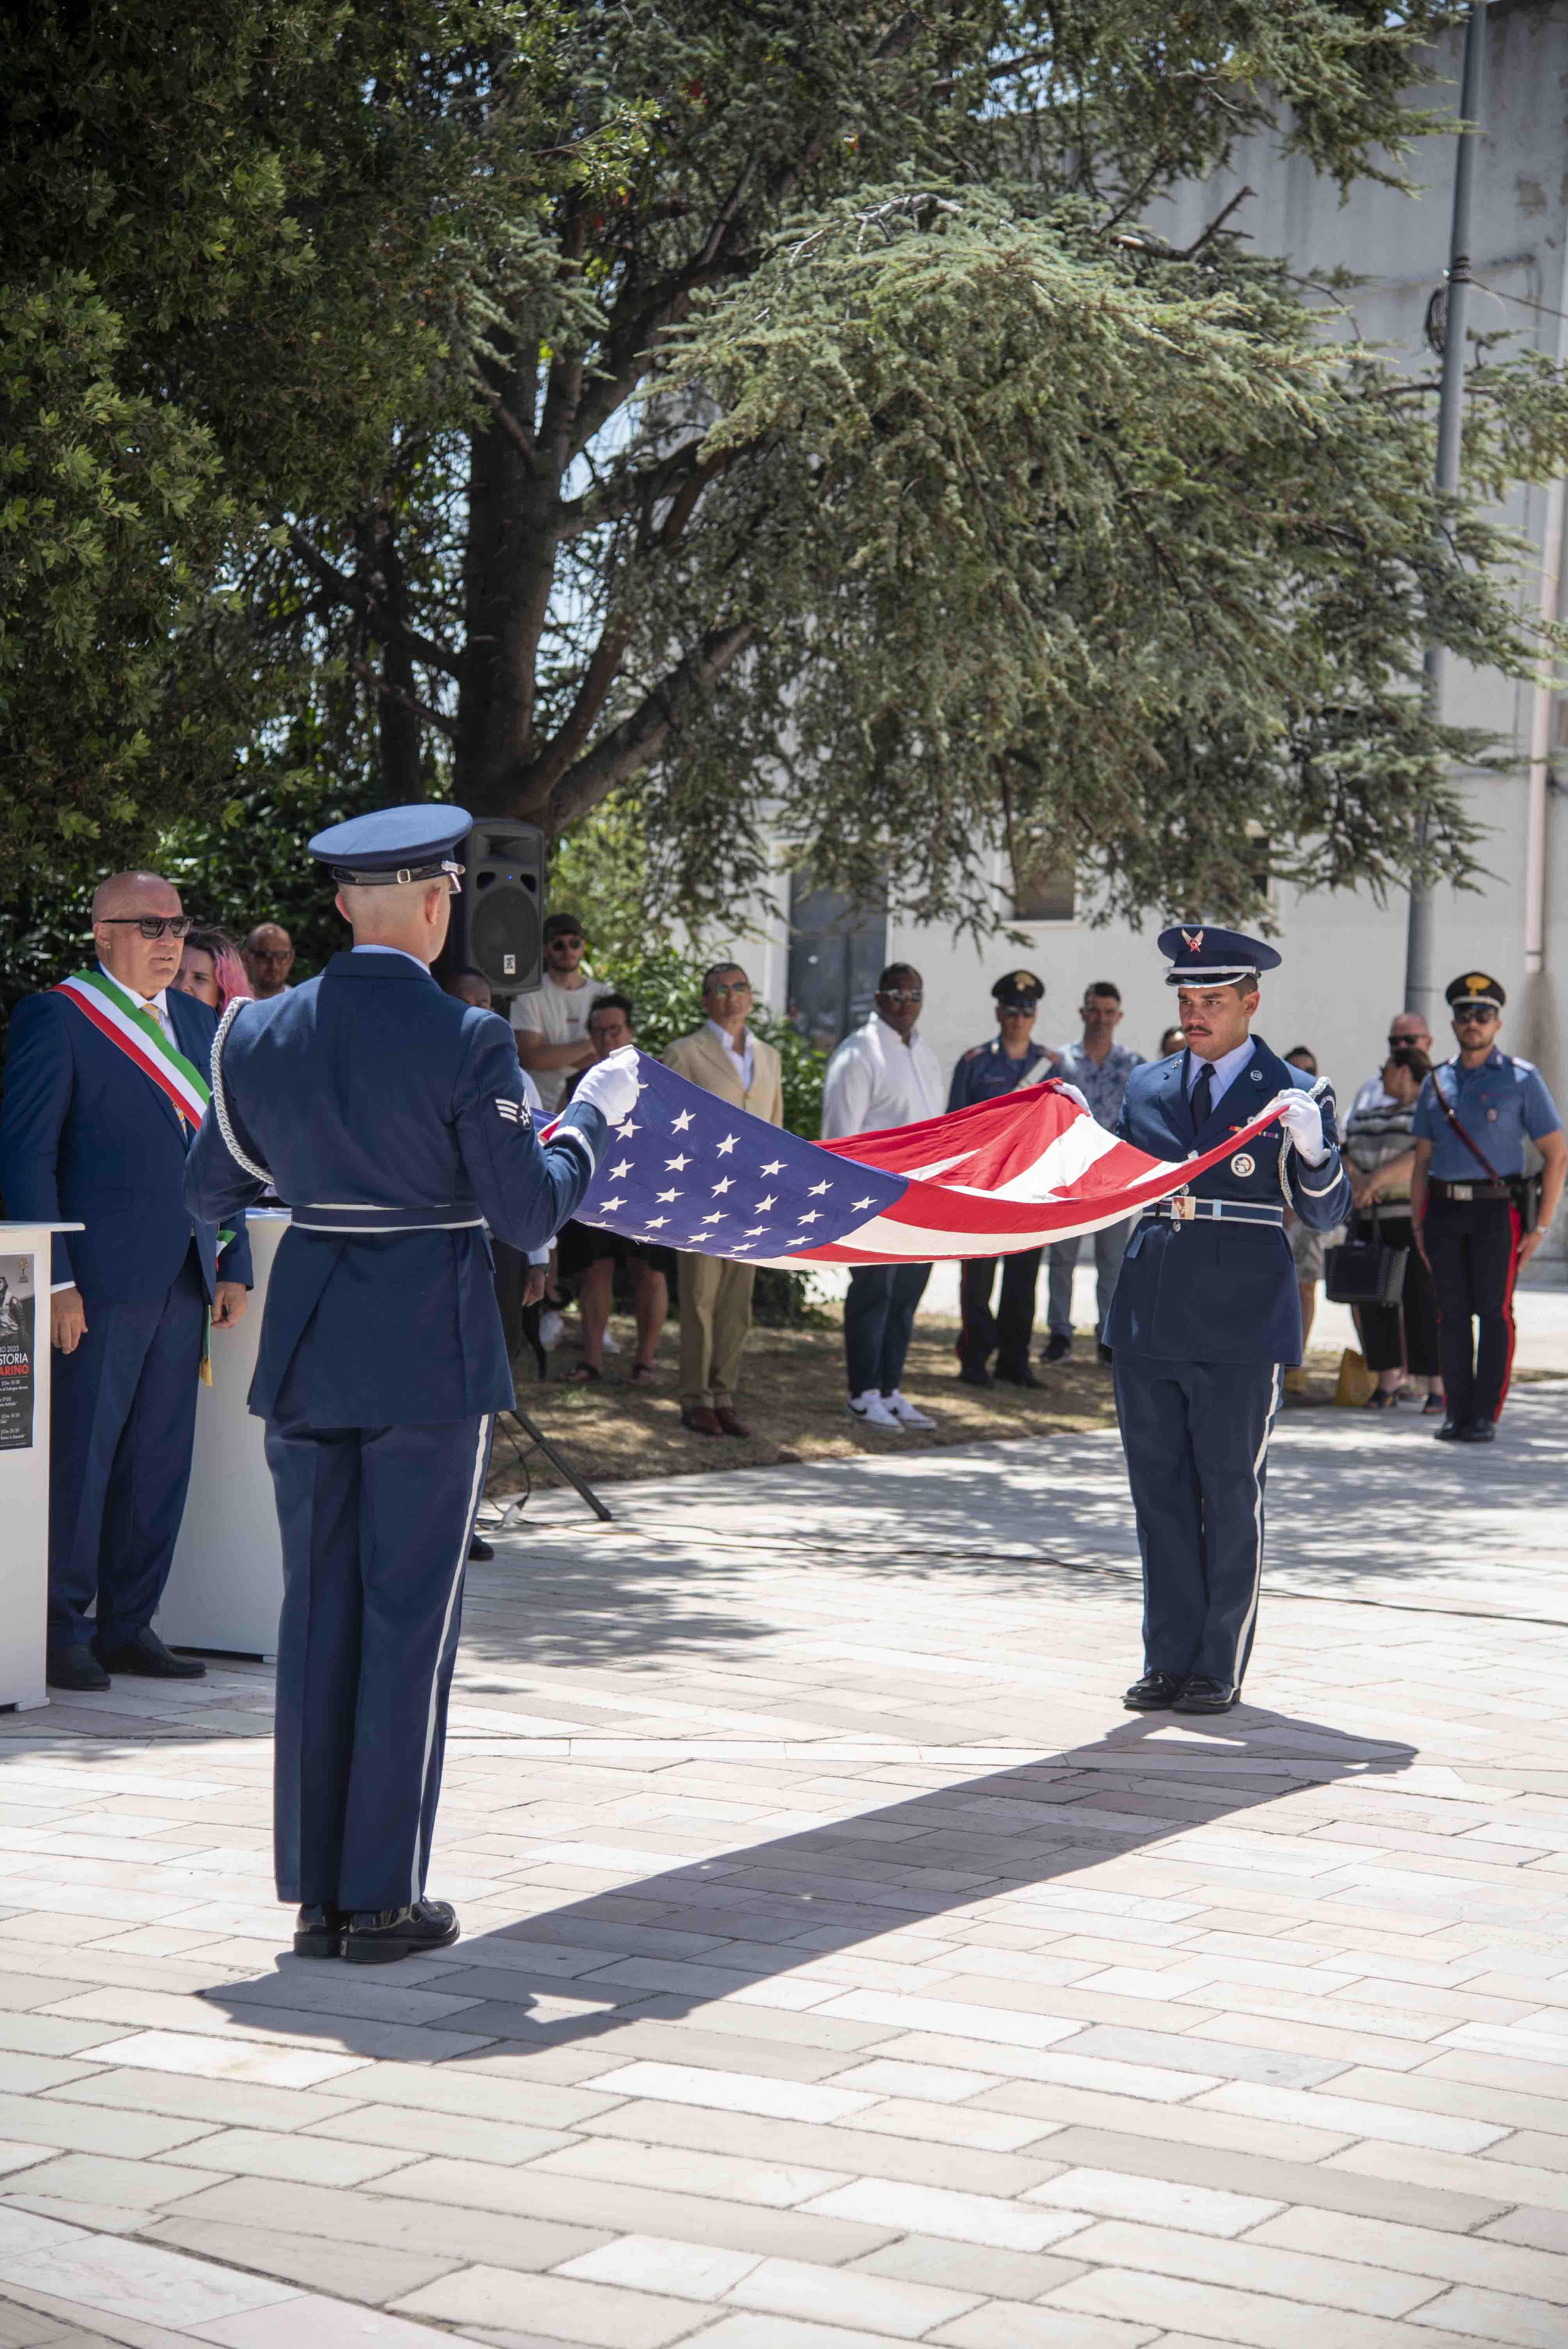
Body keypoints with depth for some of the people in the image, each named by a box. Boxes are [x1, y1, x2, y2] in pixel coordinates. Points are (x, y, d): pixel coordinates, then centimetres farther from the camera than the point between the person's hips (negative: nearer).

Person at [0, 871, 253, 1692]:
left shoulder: (198, 1023, 16)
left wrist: (234, 1269, 13)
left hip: (184, 1277, 7)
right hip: (100, 1278, -7)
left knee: (160, 1457, 9)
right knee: (79, 1456, -3)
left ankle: (127, 1625, 17)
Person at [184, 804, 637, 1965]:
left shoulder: (263, 1033, 1)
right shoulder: (466, 1041, -12)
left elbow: (211, 1189, 11)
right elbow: (529, 1213, -10)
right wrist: (595, 1116, 7)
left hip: (306, 1346, 5)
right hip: (430, 1353, -4)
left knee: (317, 1613, 10)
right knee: (411, 1618, 3)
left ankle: (317, 1892, 15)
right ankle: (383, 1900, 8)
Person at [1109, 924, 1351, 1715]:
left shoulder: (1293, 1097, 0)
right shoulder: (1146, 1088, 12)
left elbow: (1327, 1214, -4)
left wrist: (1311, 1146, -21)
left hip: (1239, 1327, -4)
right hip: (1150, 1319, 4)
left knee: (1230, 1497, 2)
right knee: (1160, 1493, 9)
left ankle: (1221, 1669, 11)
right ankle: (1169, 1660, 18)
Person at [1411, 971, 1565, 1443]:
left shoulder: (1522, 1079, 0)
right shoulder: (1437, 1083, 13)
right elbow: (1422, 1162, 16)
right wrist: (1418, 1227, 7)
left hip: (1496, 1210, -4)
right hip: (1444, 1212, 4)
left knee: (1494, 1313, -5)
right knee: (1452, 1314, 2)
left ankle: (1486, 1416, -2)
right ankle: (1457, 1414, 7)